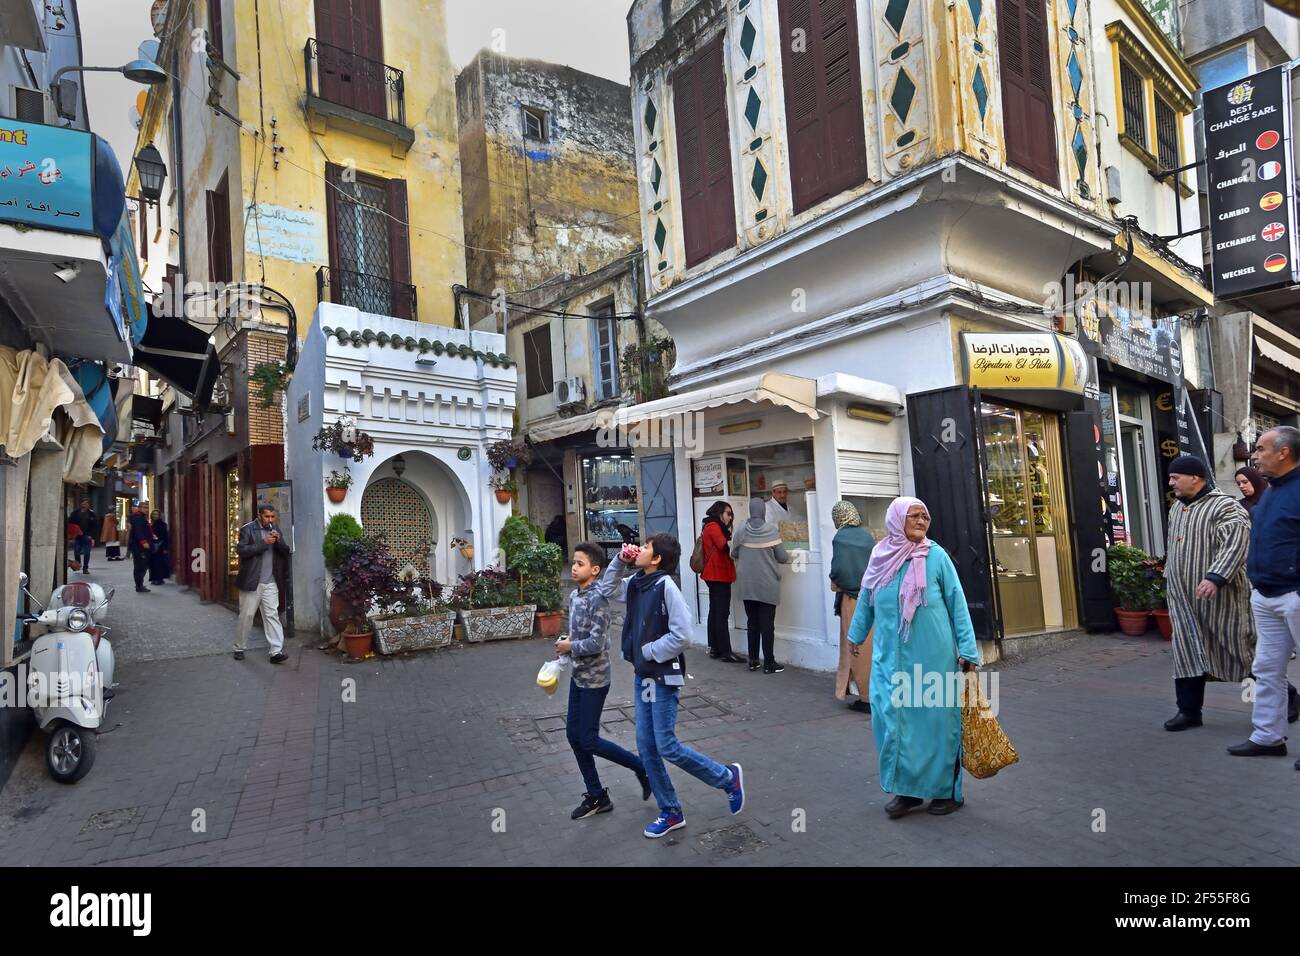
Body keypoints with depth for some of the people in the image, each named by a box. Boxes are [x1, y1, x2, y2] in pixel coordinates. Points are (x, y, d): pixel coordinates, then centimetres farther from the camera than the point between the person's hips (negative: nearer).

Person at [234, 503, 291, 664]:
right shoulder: (247, 529, -4)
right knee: (246, 616, 7)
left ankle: (276, 652, -8)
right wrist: (263, 543, -20)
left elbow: (285, 552, 8)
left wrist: (278, 541, -11)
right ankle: (239, 648, 24)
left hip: (271, 583, 3)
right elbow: (242, 551, -15)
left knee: (272, 615, -3)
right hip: (251, 582, -3)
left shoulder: (276, 530, 11)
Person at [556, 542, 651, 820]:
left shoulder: (597, 598, -21)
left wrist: (570, 647, -12)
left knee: (588, 740, -1)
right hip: (578, 675, 9)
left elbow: (597, 643, -24)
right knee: (574, 735, 12)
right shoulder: (574, 595, 5)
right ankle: (596, 796, 26)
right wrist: (566, 644, 1)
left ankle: (642, 766, 17)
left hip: (594, 678, -9)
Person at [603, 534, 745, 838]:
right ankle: (671, 813, 25)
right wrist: (620, 560, 5)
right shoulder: (636, 584, 3)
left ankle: (728, 777, 19)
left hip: (663, 678, -8)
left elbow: (681, 636, -23)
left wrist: (648, 651, -14)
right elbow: (608, 587, 20)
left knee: (666, 747, -2)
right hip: (642, 676, 8)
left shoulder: (666, 586, -20)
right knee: (646, 746, 11)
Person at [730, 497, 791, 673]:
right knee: (767, 624, 3)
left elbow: (734, 554, 7)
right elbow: (782, 557, -7)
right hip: (768, 585, -3)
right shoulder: (771, 530, -11)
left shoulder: (741, 531, -4)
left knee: (752, 623, 12)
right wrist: (789, 556, 16)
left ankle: (753, 661, 18)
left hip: (747, 585, 3)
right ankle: (769, 663, 6)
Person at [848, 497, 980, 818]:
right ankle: (906, 789, 19)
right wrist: (856, 634, 25)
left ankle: (946, 789, 23)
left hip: (934, 655, -2)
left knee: (936, 719, 6)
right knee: (892, 718, 3)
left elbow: (957, 603, -3)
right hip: (890, 656, 3)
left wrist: (967, 649, -6)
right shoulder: (880, 556, 2)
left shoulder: (936, 556, -5)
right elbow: (866, 599, 15)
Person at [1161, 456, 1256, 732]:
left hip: (1219, 597, -7)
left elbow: (1235, 546, -24)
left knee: (1239, 649, 6)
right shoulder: (1176, 507, 14)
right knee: (1187, 653, 5)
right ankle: (1189, 710, 12)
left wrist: (1215, 577, -33)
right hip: (1184, 598, 7)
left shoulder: (1225, 507, -12)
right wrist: (1169, 574, 25)